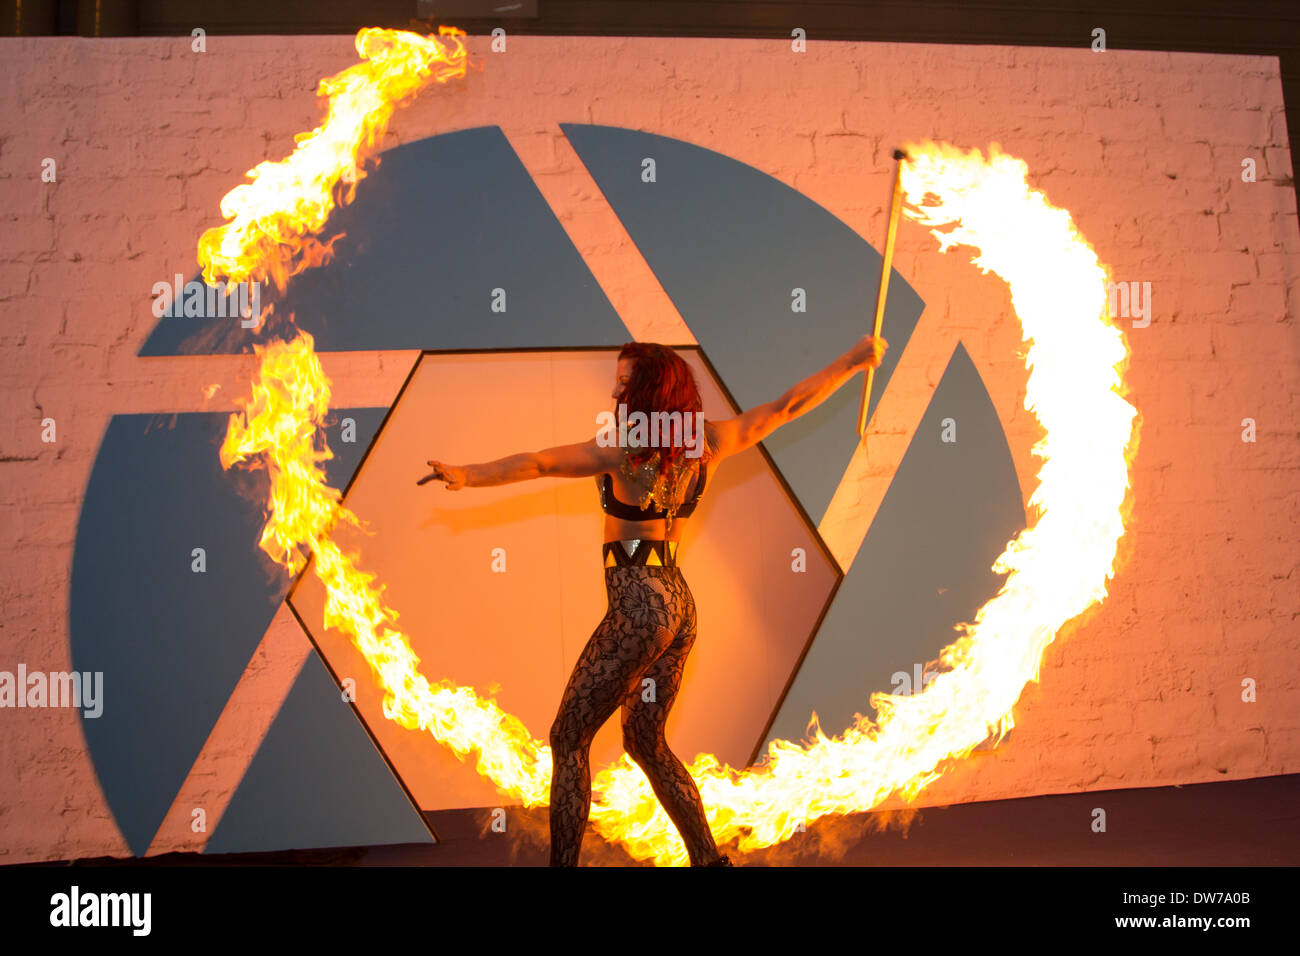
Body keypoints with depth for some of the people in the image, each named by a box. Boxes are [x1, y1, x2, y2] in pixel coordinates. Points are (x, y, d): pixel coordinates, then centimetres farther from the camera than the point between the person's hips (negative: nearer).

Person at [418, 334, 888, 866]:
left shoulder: (624, 448, -9)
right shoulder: (707, 443, 8)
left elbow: (539, 463, -19)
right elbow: (787, 406, 16)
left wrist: (468, 476, -23)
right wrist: (853, 362, 25)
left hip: (639, 604, -8)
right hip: (679, 604, 8)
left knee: (569, 740, 2)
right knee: (645, 740, 21)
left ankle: (564, 861, 3)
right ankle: (709, 858, 26)